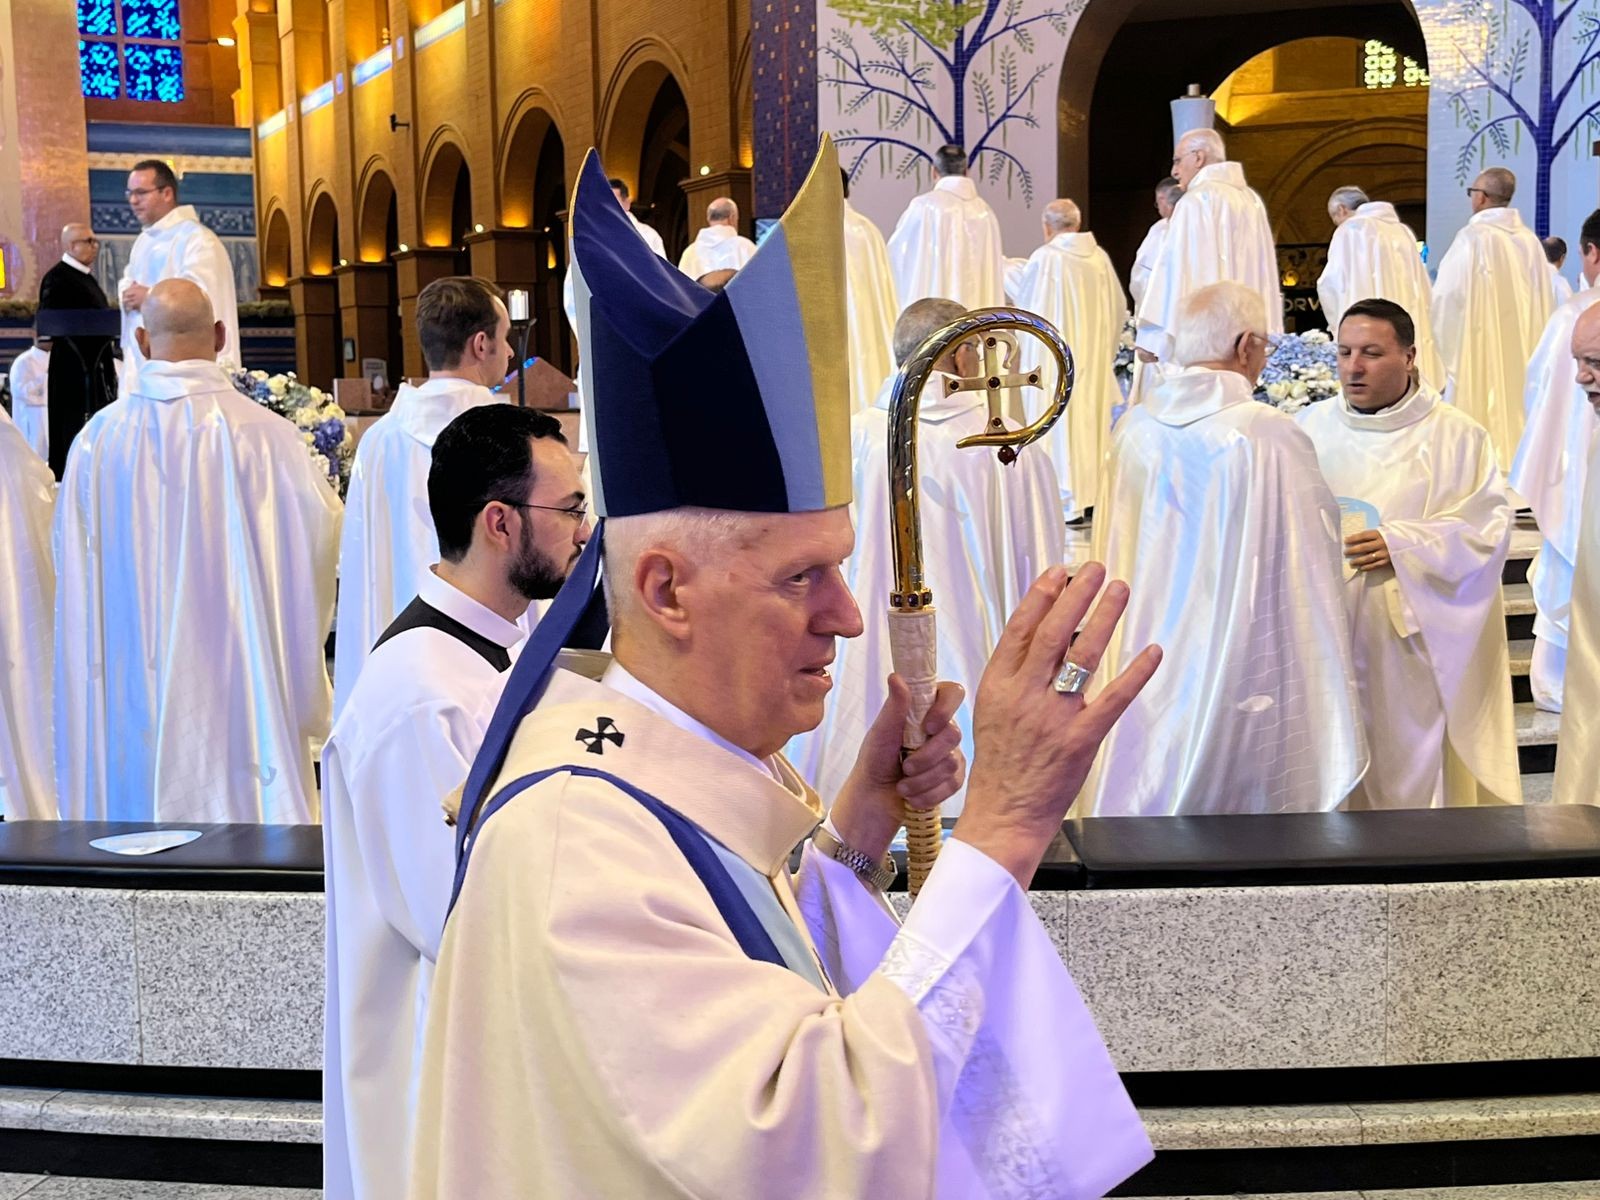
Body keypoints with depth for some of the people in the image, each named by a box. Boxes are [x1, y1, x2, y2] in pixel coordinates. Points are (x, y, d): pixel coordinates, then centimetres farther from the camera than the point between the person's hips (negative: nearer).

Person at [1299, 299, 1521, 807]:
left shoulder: (1456, 435, 2)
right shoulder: (1309, 427, 9)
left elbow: (1488, 526, -4)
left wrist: (1401, 545, -16)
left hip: (1410, 642, -2)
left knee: (1410, 771, 2)